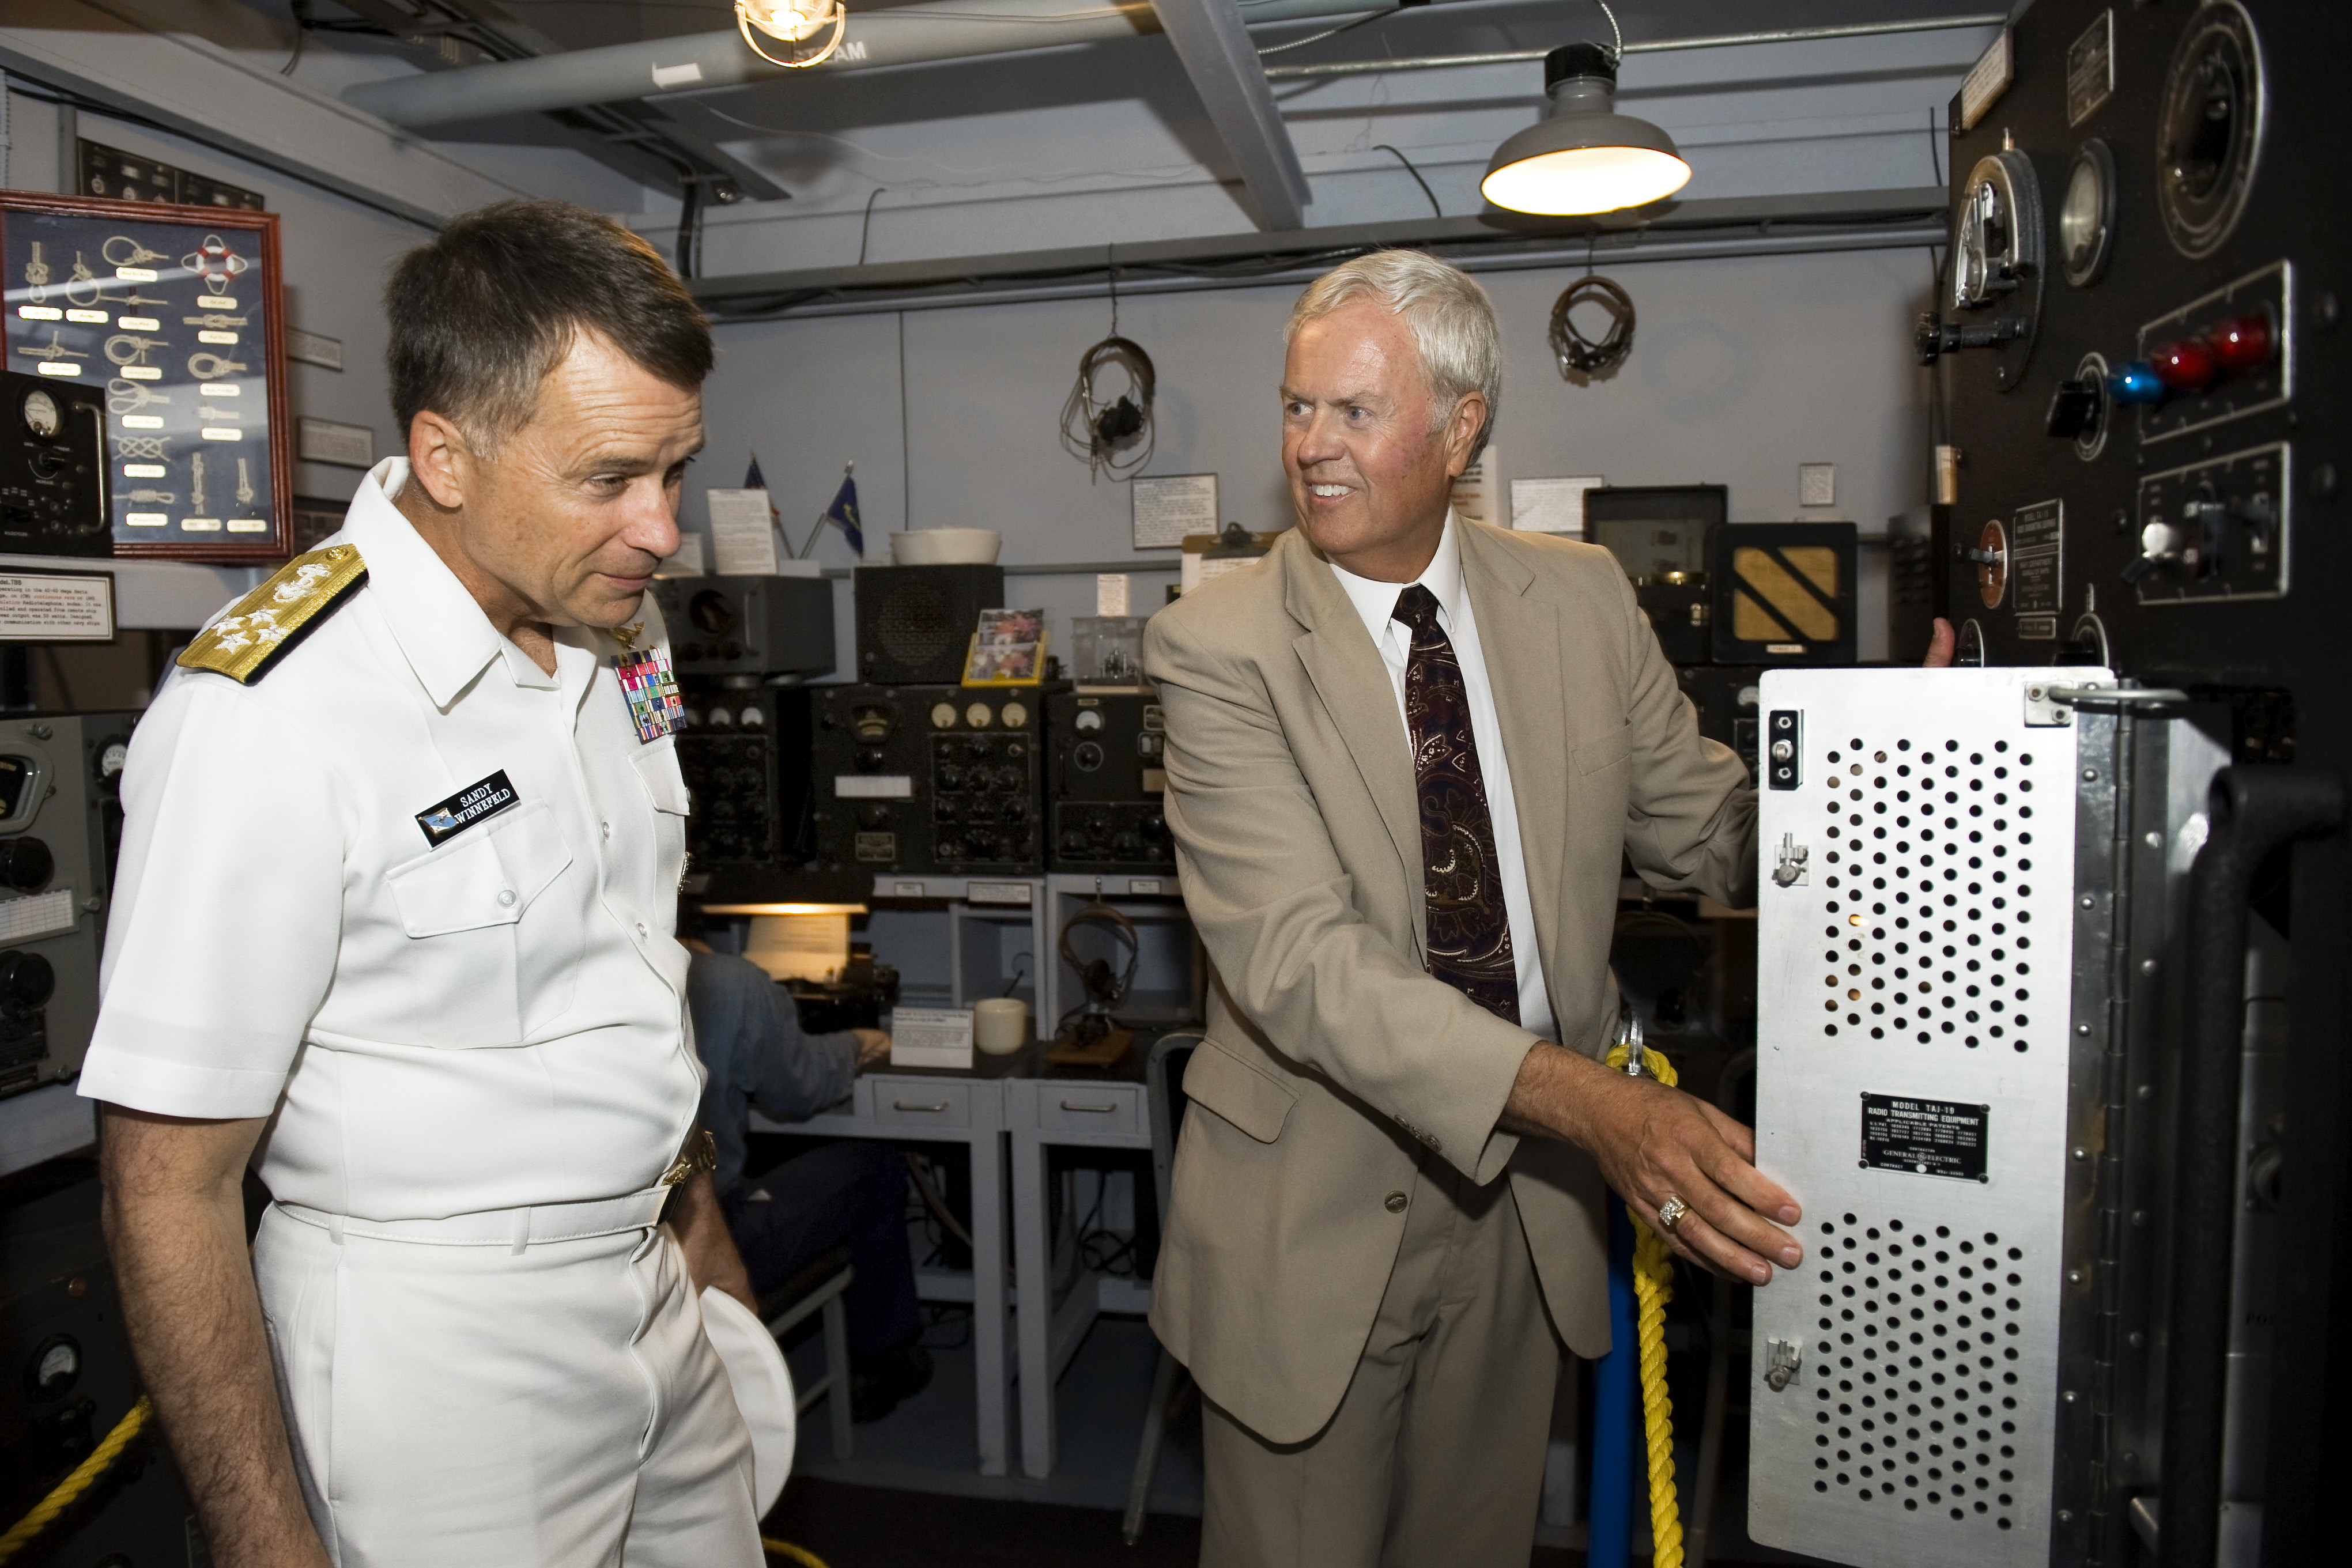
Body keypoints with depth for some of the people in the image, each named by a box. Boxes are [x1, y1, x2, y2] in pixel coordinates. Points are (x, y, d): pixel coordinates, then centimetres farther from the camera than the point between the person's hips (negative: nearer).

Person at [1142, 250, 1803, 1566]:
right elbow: (1297, 956, -26)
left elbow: (1714, 828, 3)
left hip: (1526, 1198, 4)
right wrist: (1590, 1102, -36)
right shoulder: (1220, 643, -15)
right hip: (1317, 1203, -3)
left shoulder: (1583, 601, -1)